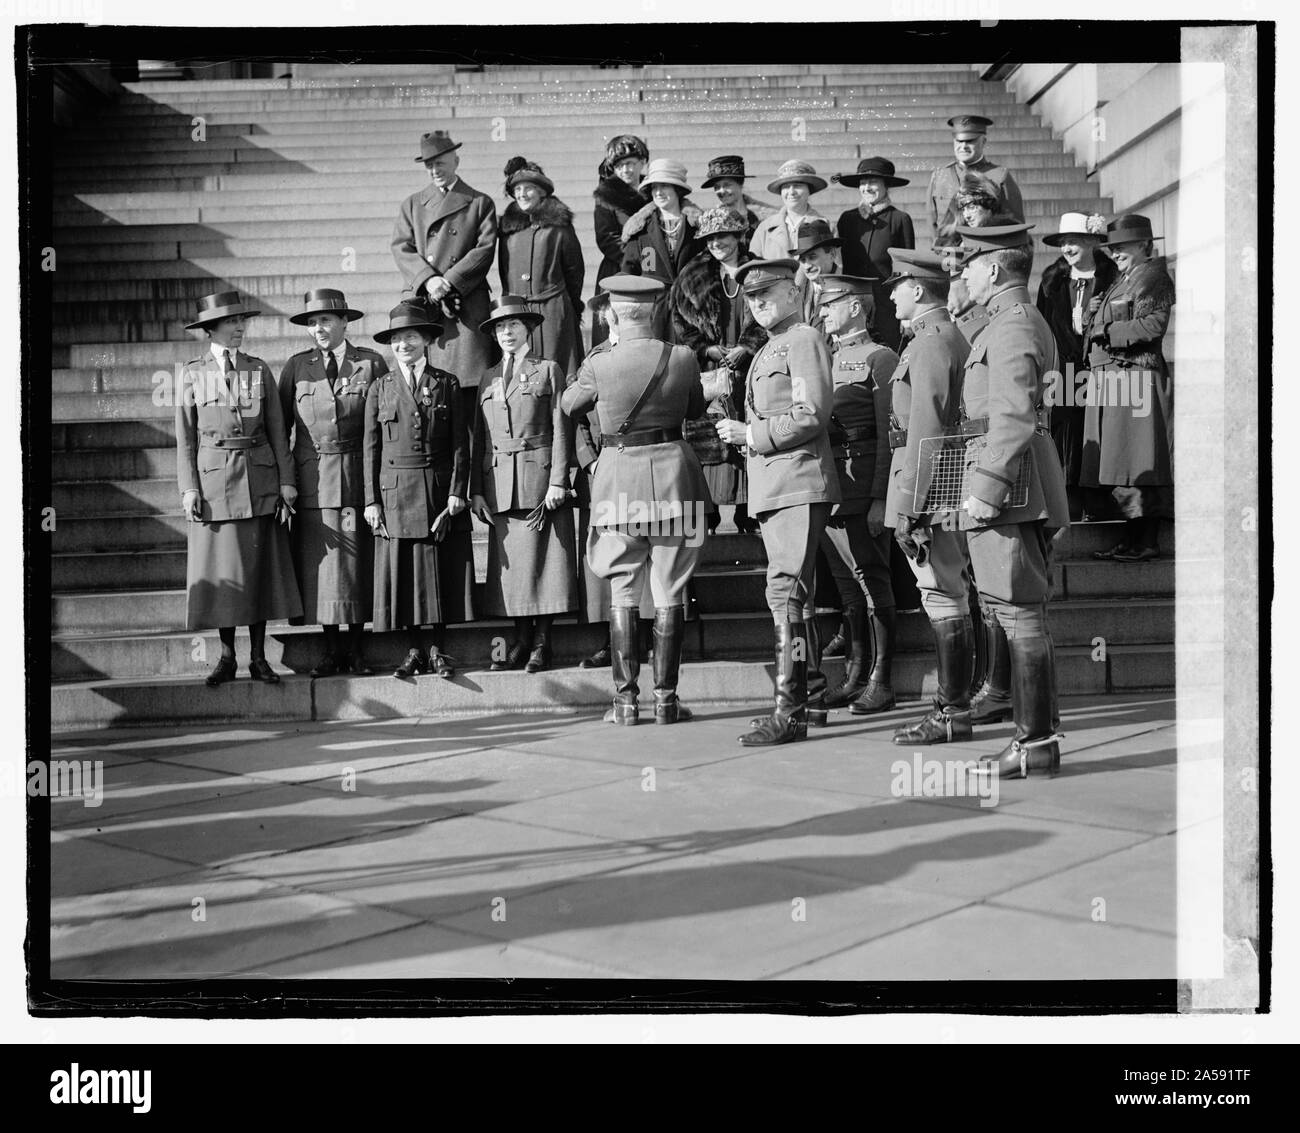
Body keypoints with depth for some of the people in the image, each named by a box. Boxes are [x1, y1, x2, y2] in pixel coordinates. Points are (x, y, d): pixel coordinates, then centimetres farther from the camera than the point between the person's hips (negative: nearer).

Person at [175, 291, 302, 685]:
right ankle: (226, 657, 13)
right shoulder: (192, 374, 4)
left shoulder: (259, 370, 8)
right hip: (213, 481, -1)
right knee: (221, 570, 2)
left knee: (261, 567, 3)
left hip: (259, 480, 1)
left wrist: (286, 482, 0)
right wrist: (189, 488, -4)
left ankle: (258, 658, 12)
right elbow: (185, 437, 4)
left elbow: (277, 430, 7)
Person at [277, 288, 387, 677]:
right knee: (319, 563, 2)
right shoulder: (297, 366, 7)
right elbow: (280, 427, 9)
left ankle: (356, 650, 13)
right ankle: (331, 651, 12)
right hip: (312, 480, 1)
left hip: (359, 479, -1)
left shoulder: (371, 363, 3)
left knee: (357, 560, 2)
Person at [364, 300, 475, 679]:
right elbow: (371, 449, 6)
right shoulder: (379, 388, 7)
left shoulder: (447, 384, 6)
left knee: (441, 572, 2)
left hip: (440, 492, 0)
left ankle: (437, 650, 11)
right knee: (402, 573, 1)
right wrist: (371, 501, -1)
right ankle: (415, 651, 10)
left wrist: (457, 492, -6)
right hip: (396, 494, 1)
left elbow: (460, 444, 3)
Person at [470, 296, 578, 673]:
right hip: (500, 484, 4)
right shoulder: (489, 378, 16)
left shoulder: (548, 370, 5)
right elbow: (479, 438, 14)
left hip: (539, 479, -4)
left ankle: (542, 642, 3)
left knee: (541, 558, -3)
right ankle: (521, 640, 11)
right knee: (509, 561, 4)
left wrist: (558, 481, -10)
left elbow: (560, 429, -1)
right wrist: (476, 491, 7)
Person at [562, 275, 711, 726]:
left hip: (620, 476, -1)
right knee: (669, 594, 7)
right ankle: (666, 697, 9)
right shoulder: (683, 358, -4)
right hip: (672, 469, 1)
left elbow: (569, 405, 11)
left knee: (622, 593, 9)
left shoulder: (599, 364, -8)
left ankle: (626, 699, 8)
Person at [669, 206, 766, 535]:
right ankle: (705, 517, 0)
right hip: (708, 373, 0)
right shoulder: (692, 278, 10)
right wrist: (707, 349, -5)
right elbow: (681, 325, 10)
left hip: (750, 367, 0)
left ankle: (748, 517, 4)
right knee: (705, 444, -7)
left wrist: (746, 349, -8)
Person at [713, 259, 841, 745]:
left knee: (786, 591, -14)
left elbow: (811, 416, -16)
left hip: (799, 484, -10)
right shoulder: (765, 353, 22)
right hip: (769, 487, 10)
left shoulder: (805, 340, -6)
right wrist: (737, 429, 11)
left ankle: (789, 713, -14)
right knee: (791, 595, 15)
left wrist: (750, 434, -13)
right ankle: (813, 692, 26)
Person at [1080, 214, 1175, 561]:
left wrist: (1109, 331, -11)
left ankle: (1147, 542, -6)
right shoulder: (1122, 280, 23)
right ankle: (1133, 538, 13)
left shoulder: (1154, 277, -4)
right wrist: (1097, 320, 8)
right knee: (1122, 467, 9)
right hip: (1110, 379, 10)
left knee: (1139, 465, -9)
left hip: (1136, 379, -9)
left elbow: (1154, 325, -16)